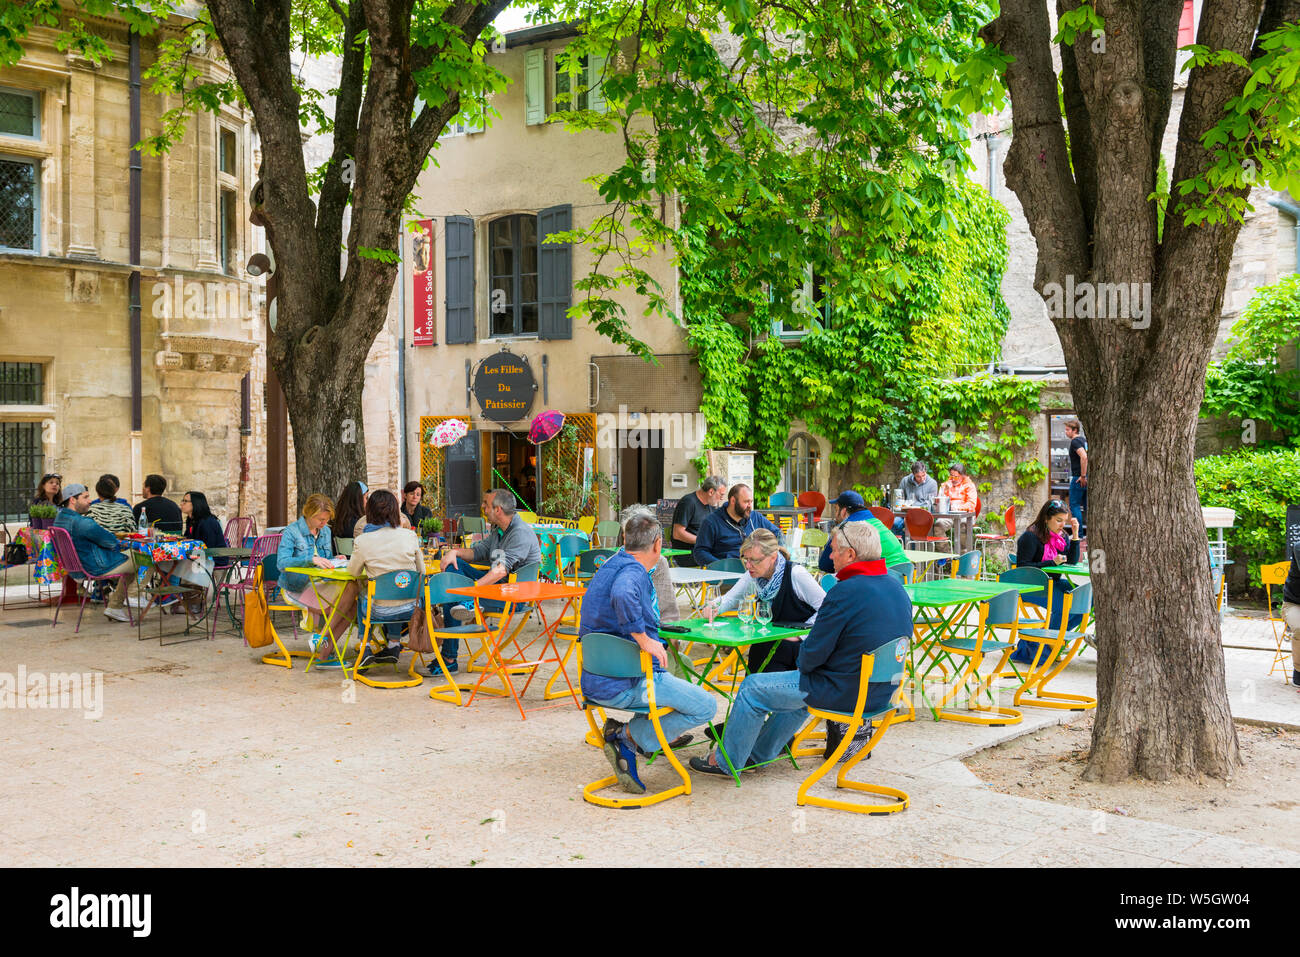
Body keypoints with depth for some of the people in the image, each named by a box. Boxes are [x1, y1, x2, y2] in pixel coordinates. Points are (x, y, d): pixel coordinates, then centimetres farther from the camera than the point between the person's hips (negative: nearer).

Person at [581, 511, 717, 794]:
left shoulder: (610, 565, 14)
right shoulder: (633, 572, -16)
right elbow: (622, 596, -43)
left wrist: (652, 638, 34)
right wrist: (644, 638, -32)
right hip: (622, 685, -10)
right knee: (706, 706, -8)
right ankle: (630, 737, -8)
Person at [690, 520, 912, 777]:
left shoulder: (845, 593, -23)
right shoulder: (896, 587, 3)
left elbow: (813, 655, -20)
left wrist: (802, 661, 4)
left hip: (845, 692, -9)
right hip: (881, 691, 9)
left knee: (752, 688, 8)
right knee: (801, 684, 34)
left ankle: (727, 762, 24)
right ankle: (759, 754, 43)